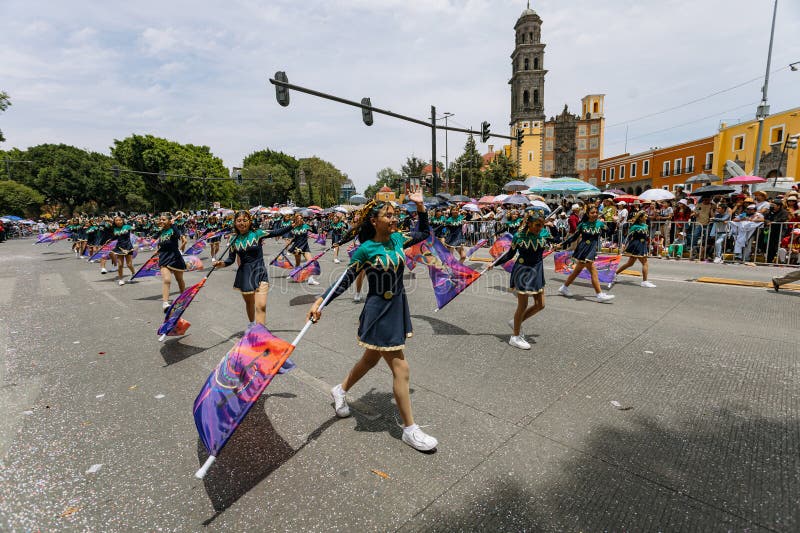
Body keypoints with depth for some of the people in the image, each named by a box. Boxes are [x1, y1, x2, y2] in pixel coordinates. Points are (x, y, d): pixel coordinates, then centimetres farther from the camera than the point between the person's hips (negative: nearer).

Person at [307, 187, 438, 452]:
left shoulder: (397, 238, 2)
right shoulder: (365, 250, -15)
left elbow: (424, 233, 18)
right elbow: (345, 281, -10)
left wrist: (420, 206, 7)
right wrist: (319, 302, -17)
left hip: (398, 307, 8)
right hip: (379, 311, -7)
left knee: (371, 359, 23)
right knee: (400, 368, -3)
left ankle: (341, 390, 49)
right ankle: (410, 430, 13)